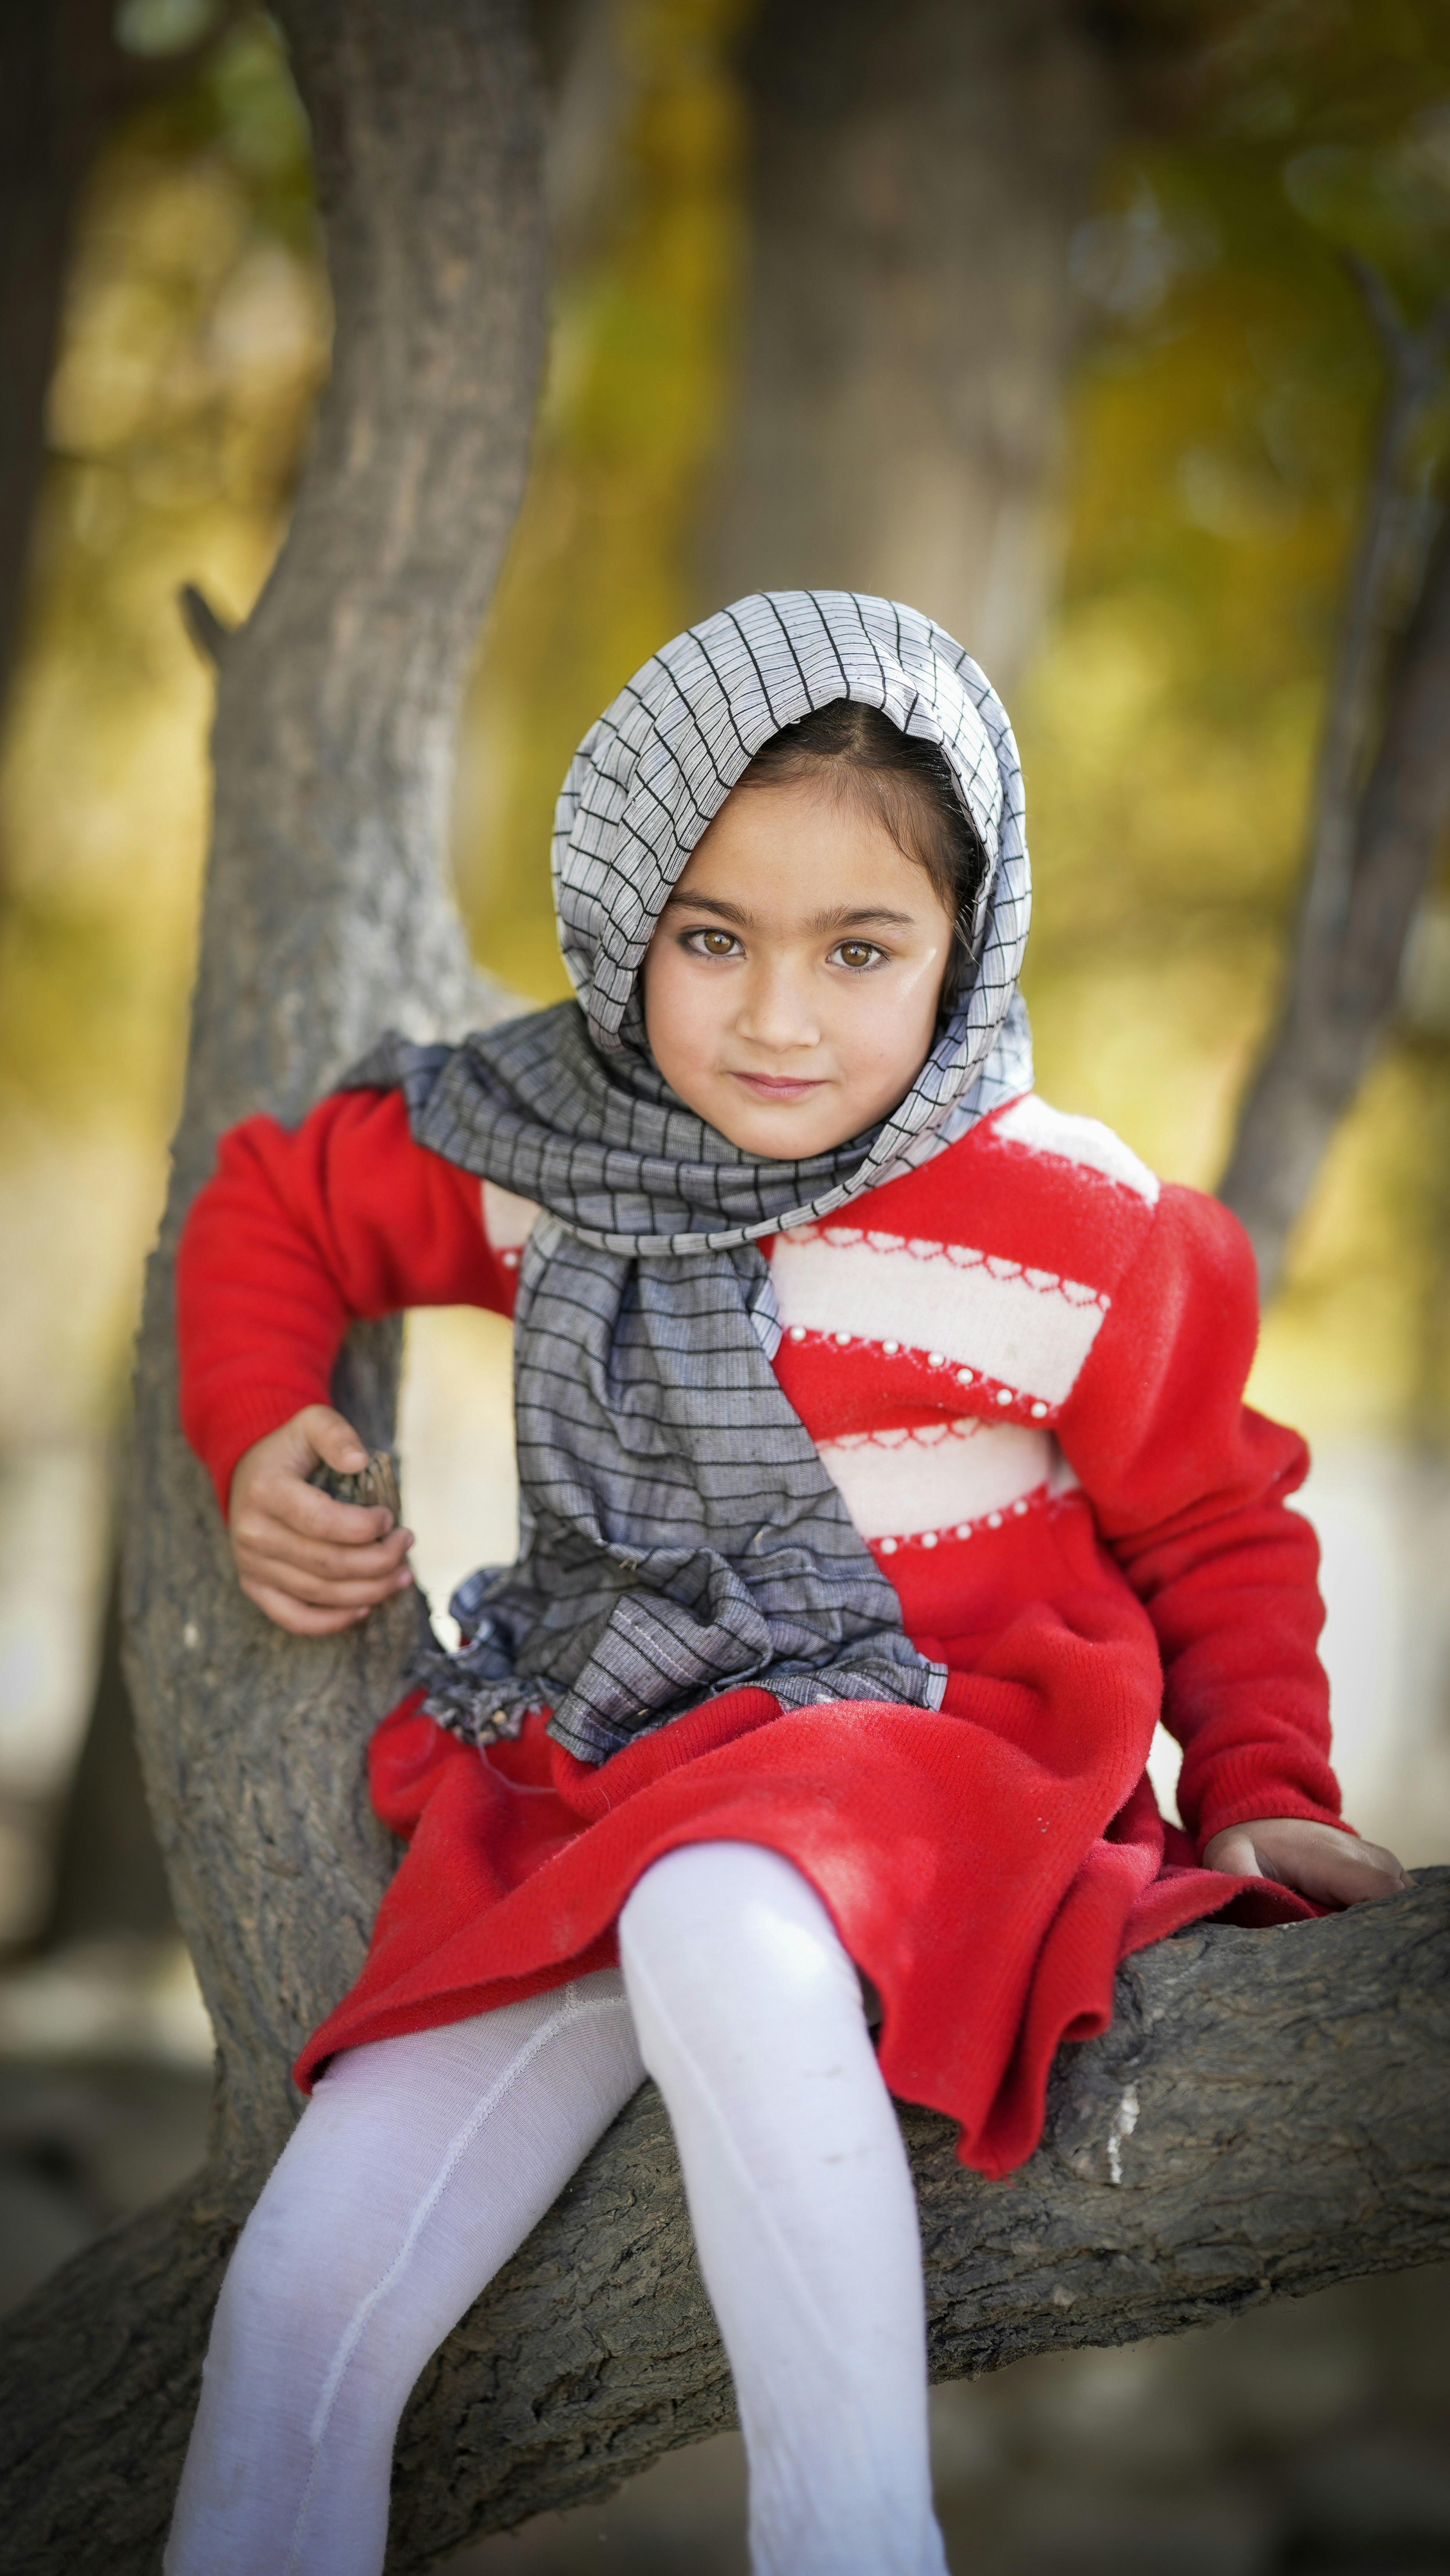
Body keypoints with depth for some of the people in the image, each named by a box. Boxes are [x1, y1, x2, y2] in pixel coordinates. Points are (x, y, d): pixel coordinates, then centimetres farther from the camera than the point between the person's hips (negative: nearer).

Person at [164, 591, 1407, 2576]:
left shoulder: (1086, 1236, -8)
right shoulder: (536, 1141, 1)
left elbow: (1214, 1522, 9)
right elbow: (281, 1204, 21)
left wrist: (1264, 1795, -2)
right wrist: (256, 1440, 8)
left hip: (914, 1754, -4)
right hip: (588, 1786, 4)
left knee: (721, 1926, -42)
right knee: (306, 2297, -13)